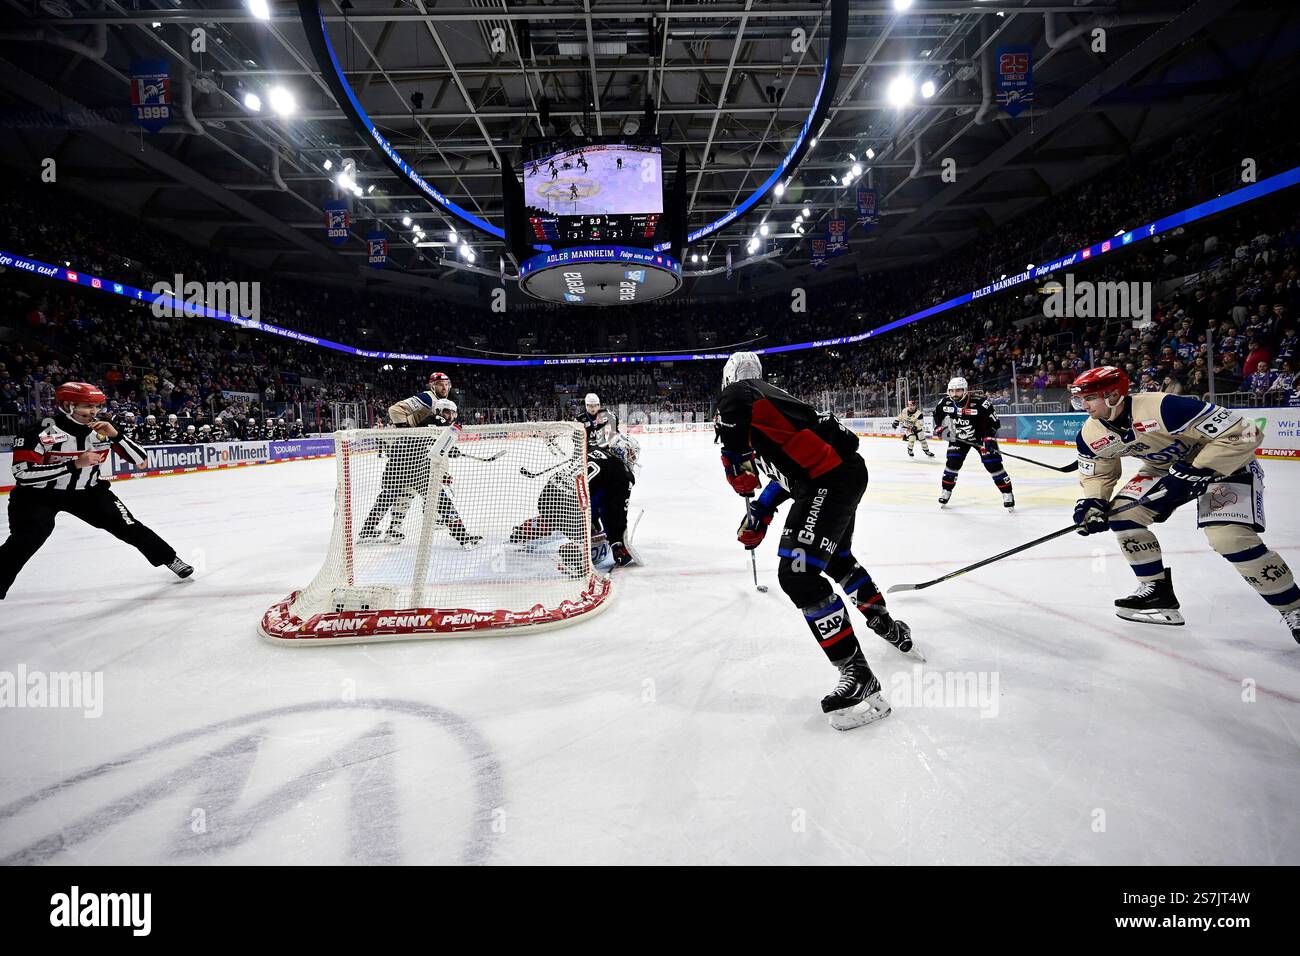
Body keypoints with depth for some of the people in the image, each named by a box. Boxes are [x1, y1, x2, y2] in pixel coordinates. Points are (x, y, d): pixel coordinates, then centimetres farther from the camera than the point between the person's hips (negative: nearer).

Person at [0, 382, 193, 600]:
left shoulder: (102, 429, -9)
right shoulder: (40, 432, -22)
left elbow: (141, 460, -10)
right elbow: (22, 474, -30)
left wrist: (115, 435, -24)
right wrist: (75, 464, -34)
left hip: (87, 491, 3)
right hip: (37, 495, -3)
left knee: (129, 527, -3)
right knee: (27, 539, -25)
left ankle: (170, 559, 15)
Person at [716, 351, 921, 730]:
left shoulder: (736, 395, 0)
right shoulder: (770, 396, 26)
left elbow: (735, 442, -25)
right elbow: (785, 472, 25)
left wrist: (739, 472, -9)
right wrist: (759, 514, 23)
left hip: (829, 479, -10)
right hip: (846, 471, 10)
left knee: (798, 575, -14)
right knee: (837, 559, 29)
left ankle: (858, 675, -10)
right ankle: (888, 628, 50)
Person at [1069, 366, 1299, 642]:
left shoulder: (1165, 408, -36)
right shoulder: (1091, 435, -14)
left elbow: (1243, 433, -31)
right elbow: (1096, 474, 4)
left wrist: (1196, 473, -32)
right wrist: (1092, 503, -15)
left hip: (1226, 462, -7)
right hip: (1168, 467, 7)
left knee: (1229, 537, -22)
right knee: (1121, 513, -6)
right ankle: (1157, 590, 10)